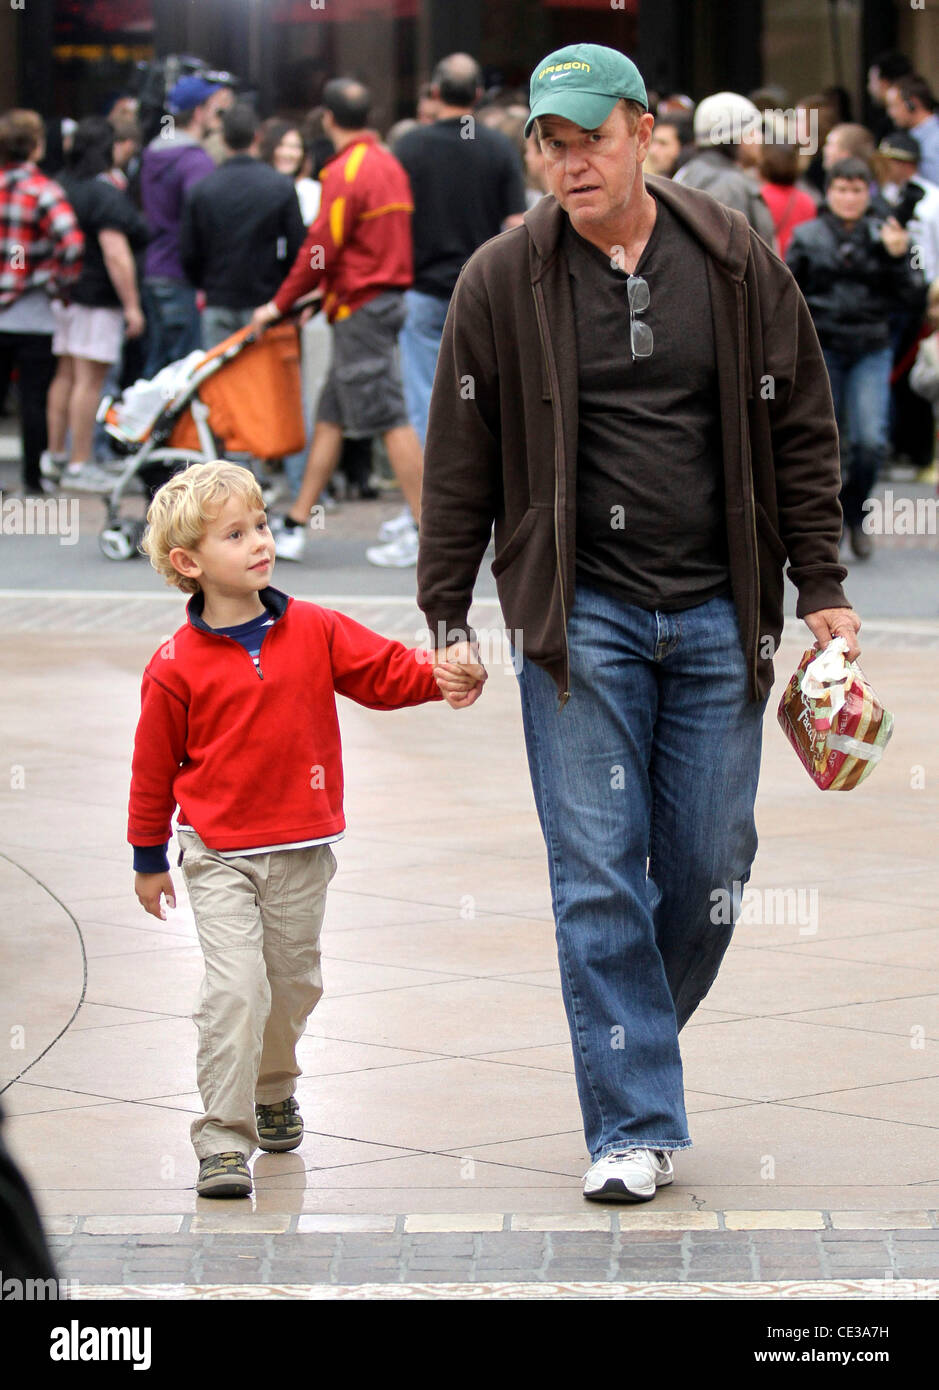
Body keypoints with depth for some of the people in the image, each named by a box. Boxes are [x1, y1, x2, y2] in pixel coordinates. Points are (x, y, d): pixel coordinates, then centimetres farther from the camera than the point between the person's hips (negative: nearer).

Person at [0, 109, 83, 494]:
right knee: (34, 395, 3)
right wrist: (61, 282, -9)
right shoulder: (41, 190, -13)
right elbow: (71, 242, -25)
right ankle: (33, 474, 7)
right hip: (33, 314, -4)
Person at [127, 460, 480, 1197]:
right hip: (218, 858, -4)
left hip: (302, 849, 4)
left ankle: (274, 1093, 43)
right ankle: (223, 1138, -10)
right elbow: (154, 766, -1)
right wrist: (149, 858, 6)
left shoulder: (314, 631, -1)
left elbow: (383, 670, 2)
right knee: (235, 987, -16)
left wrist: (439, 678, -20)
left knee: (294, 983, 17)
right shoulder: (176, 665, -10)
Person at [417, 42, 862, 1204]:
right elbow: (459, 463, 5)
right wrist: (447, 617, 3)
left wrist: (820, 588, 5)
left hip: (715, 616, 2)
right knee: (598, 876, -5)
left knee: (708, 871, 4)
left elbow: (800, 433, 8)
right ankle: (632, 1124, 0)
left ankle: (634, 1047, 28)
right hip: (580, 617, -1)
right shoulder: (502, 282, -1)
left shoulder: (735, 264, 2)